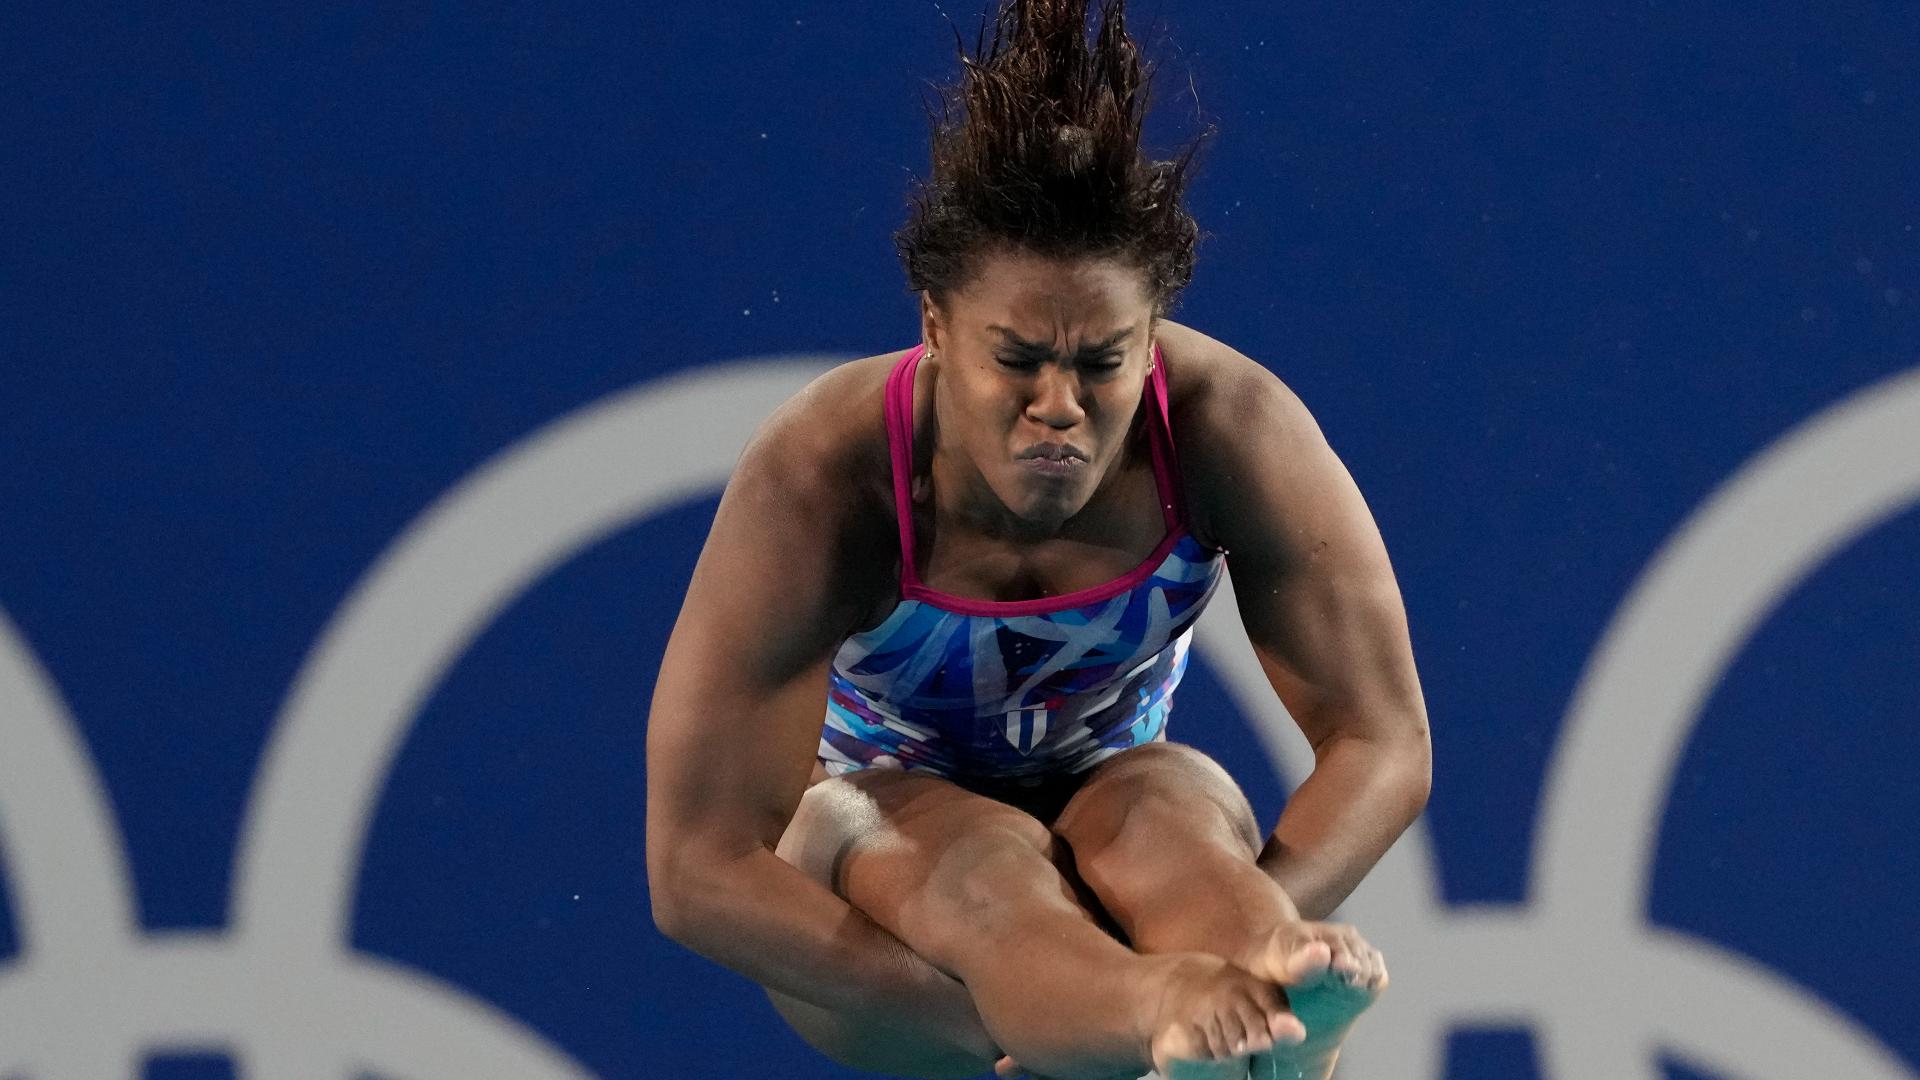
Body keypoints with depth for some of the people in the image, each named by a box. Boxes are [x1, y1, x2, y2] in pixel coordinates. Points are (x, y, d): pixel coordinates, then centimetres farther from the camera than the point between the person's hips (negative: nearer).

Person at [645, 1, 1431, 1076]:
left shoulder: (1230, 428, -23)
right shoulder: (821, 479, -30)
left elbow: (1383, 741, -19)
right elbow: (700, 869, -32)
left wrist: (1234, 949, -38)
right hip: (867, 825, -2)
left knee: (1174, 805, -34)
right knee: (985, 866, -38)